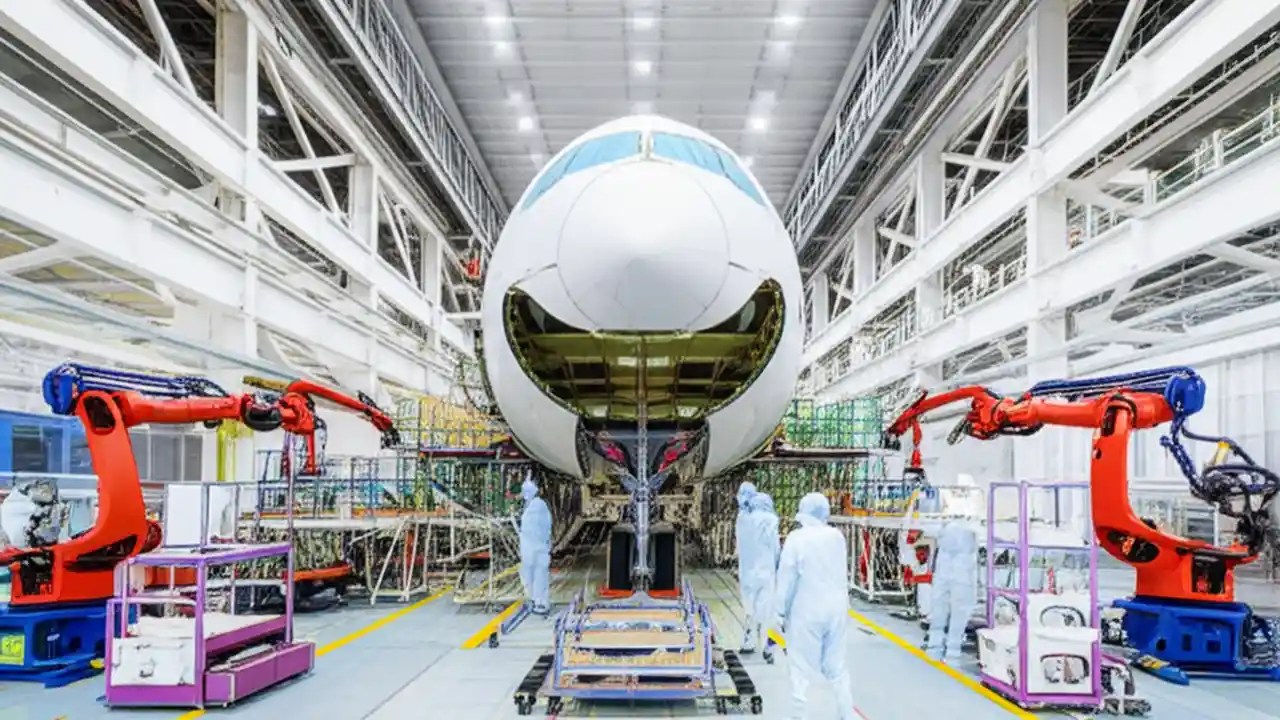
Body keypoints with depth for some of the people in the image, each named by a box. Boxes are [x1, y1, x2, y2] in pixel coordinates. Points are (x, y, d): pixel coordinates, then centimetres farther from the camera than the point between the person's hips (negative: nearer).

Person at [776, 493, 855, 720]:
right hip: (837, 608, 4)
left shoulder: (797, 538, -11)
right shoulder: (837, 536, -2)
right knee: (837, 667, 15)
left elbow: (787, 577, -8)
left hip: (807, 611, -4)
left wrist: (782, 611, 1)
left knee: (801, 669, 6)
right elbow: (843, 572, 5)